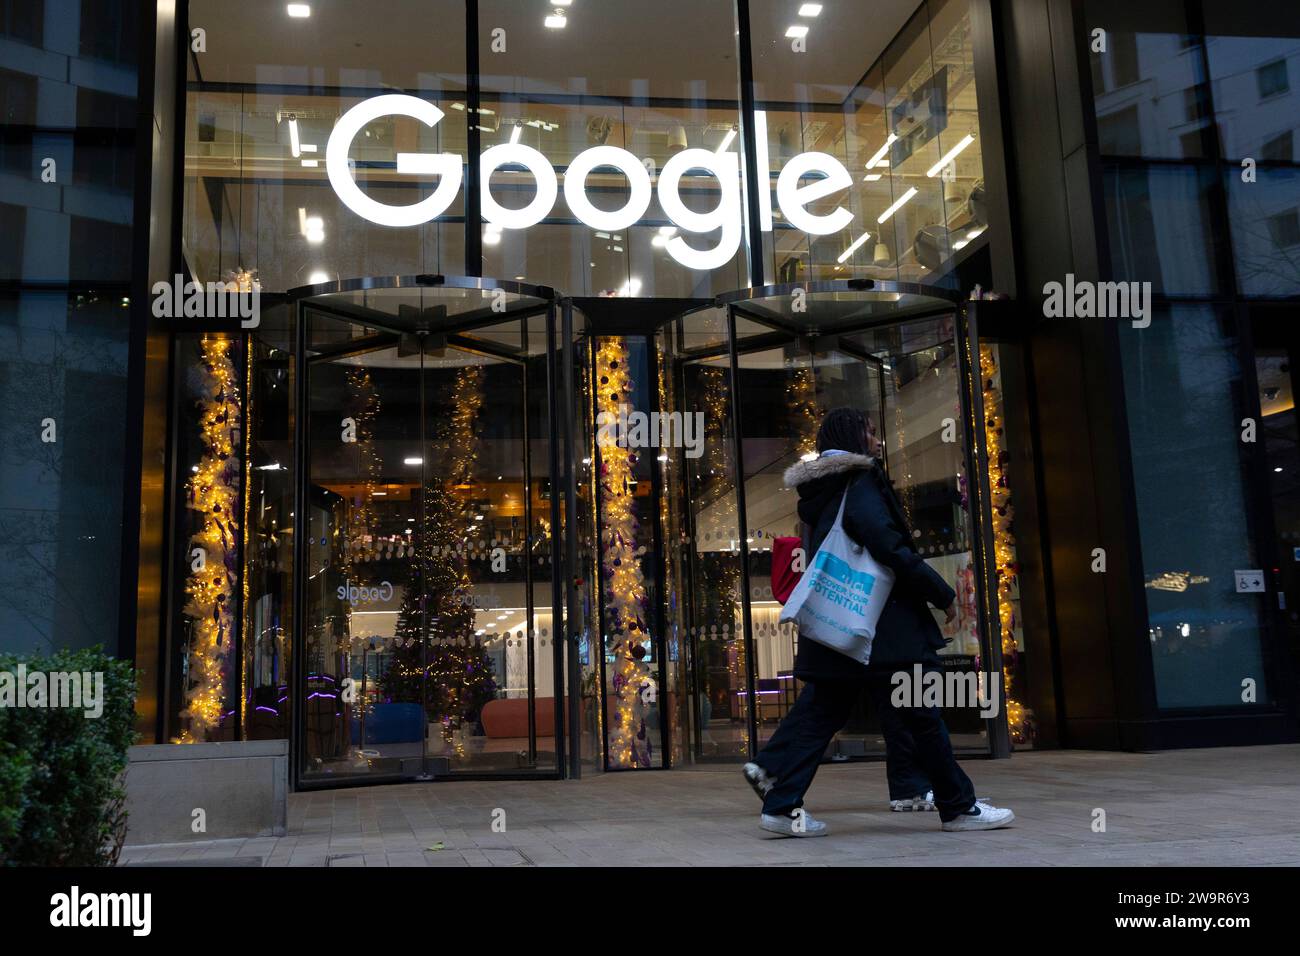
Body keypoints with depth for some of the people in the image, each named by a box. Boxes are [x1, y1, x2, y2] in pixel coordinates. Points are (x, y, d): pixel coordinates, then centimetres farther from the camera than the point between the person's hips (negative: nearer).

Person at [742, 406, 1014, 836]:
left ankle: (782, 806, 3)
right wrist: (943, 593, -12)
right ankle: (958, 806, 13)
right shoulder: (859, 483, -12)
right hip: (878, 624, -9)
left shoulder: (820, 494, 16)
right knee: (920, 715, 2)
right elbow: (889, 547, -20)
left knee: (820, 712, 8)